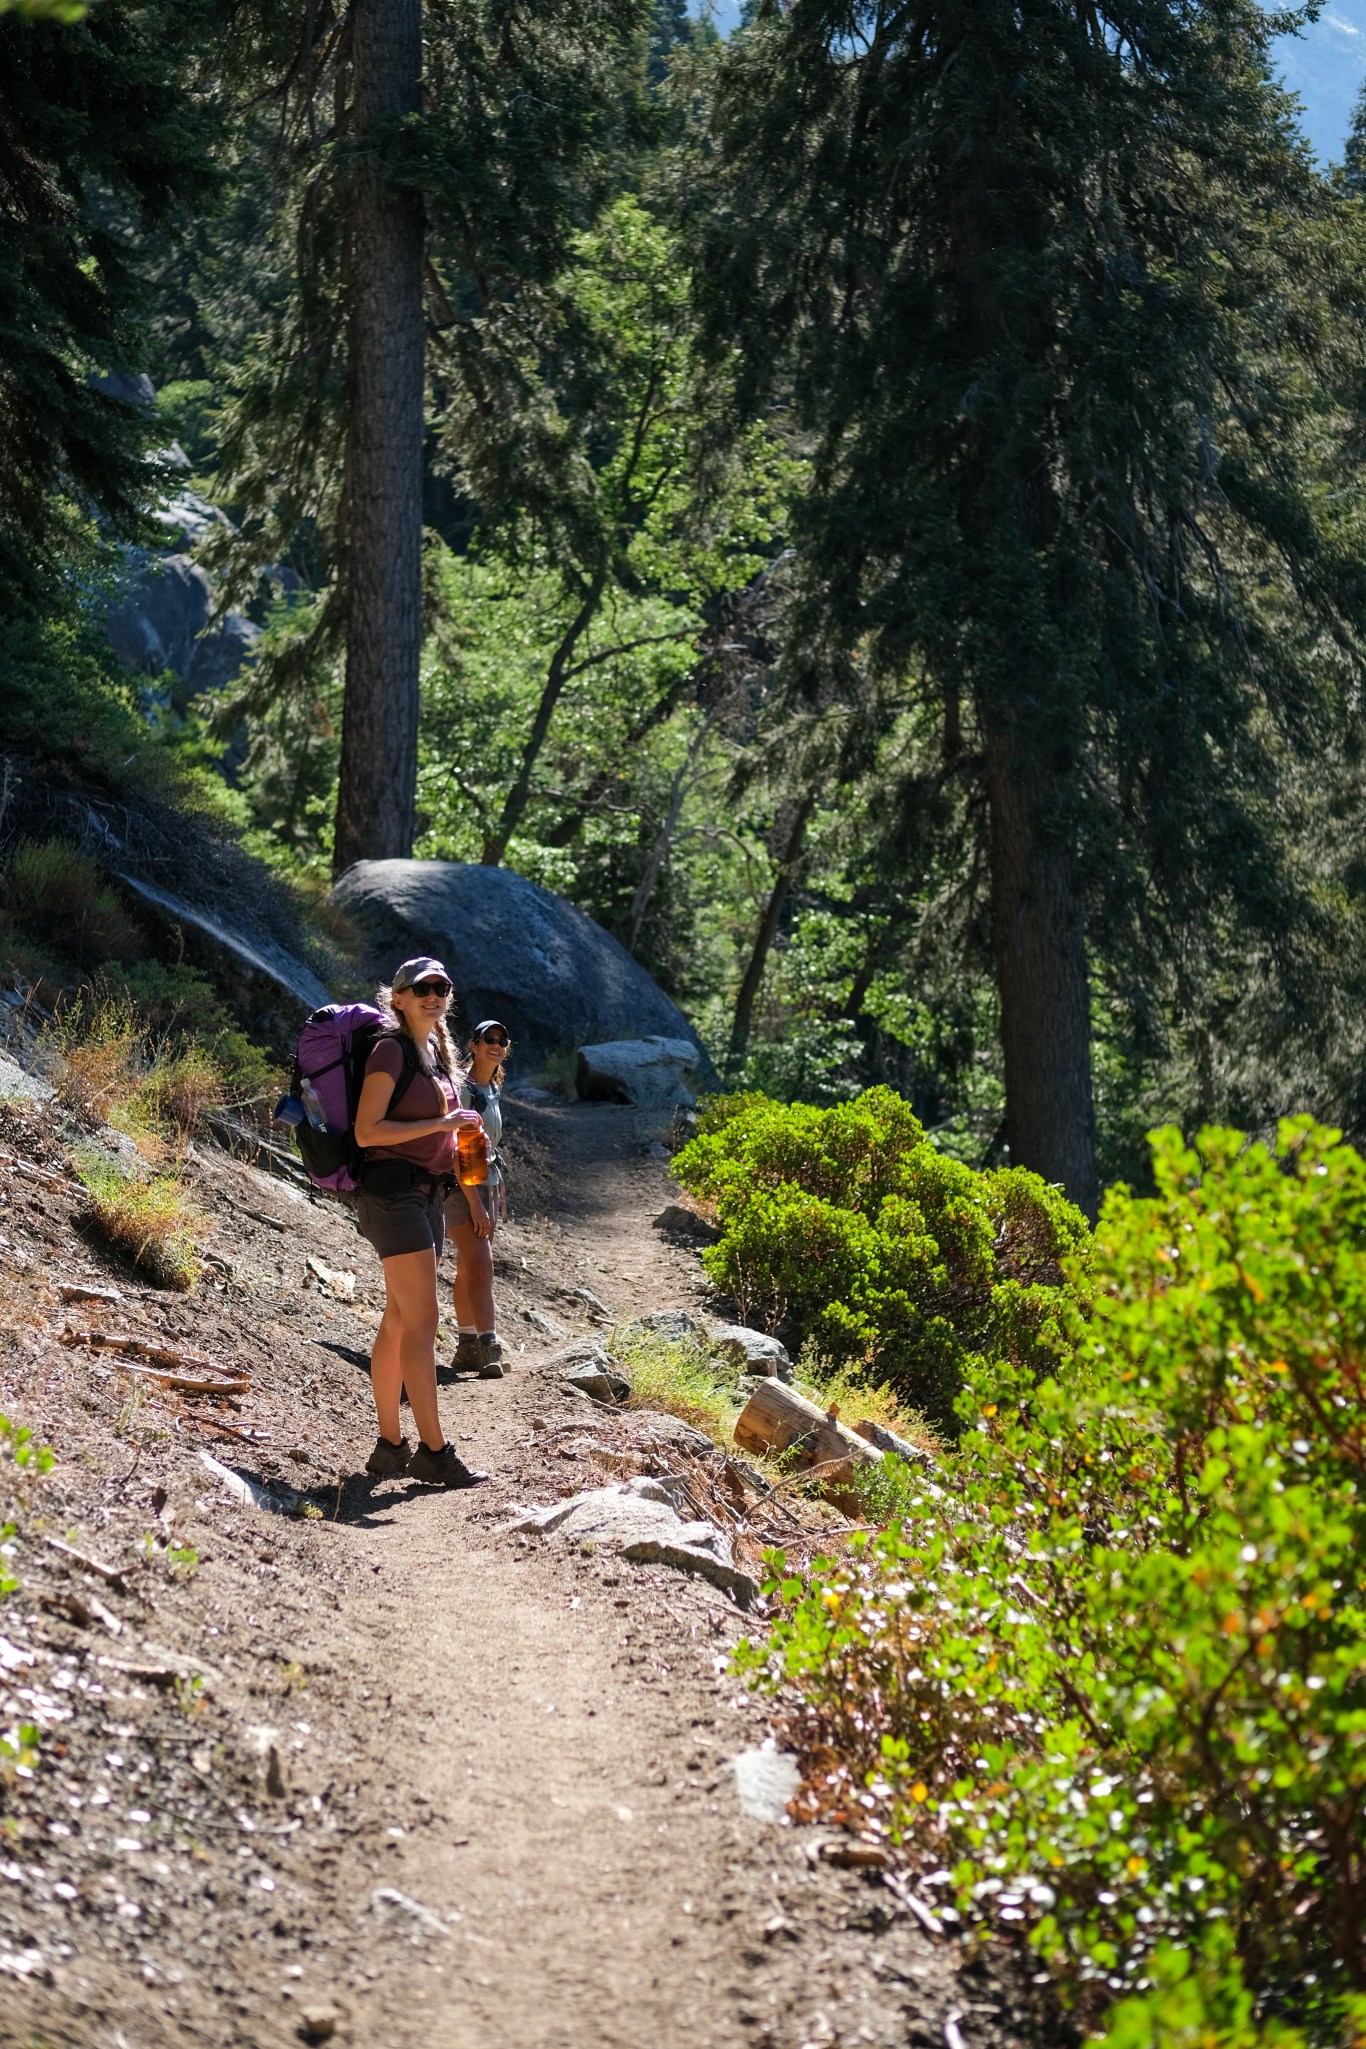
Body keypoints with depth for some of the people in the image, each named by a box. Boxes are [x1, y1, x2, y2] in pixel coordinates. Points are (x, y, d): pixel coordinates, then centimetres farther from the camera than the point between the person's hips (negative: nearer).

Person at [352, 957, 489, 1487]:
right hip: (393, 1189, -9)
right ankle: (433, 1451, -13)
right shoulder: (390, 1050, -10)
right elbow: (367, 1131, -17)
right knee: (422, 1319, -12)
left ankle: (389, 1447, 11)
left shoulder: (438, 1053, 16)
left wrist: (460, 1148, 8)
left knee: (399, 1322, 9)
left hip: (427, 1193, 9)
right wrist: (441, 1124, -18)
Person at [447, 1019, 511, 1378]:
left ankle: (467, 1347, 14)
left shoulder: (491, 1090, 13)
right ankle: (490, 1348, -24)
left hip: (486, 1183, 9)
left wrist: (496, 1195, 18)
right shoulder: (462, 1088, -14)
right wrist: (475, 1204, -23)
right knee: (480, 1265, -17)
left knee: (468, 1269, 11)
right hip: (460, 1186, -9)